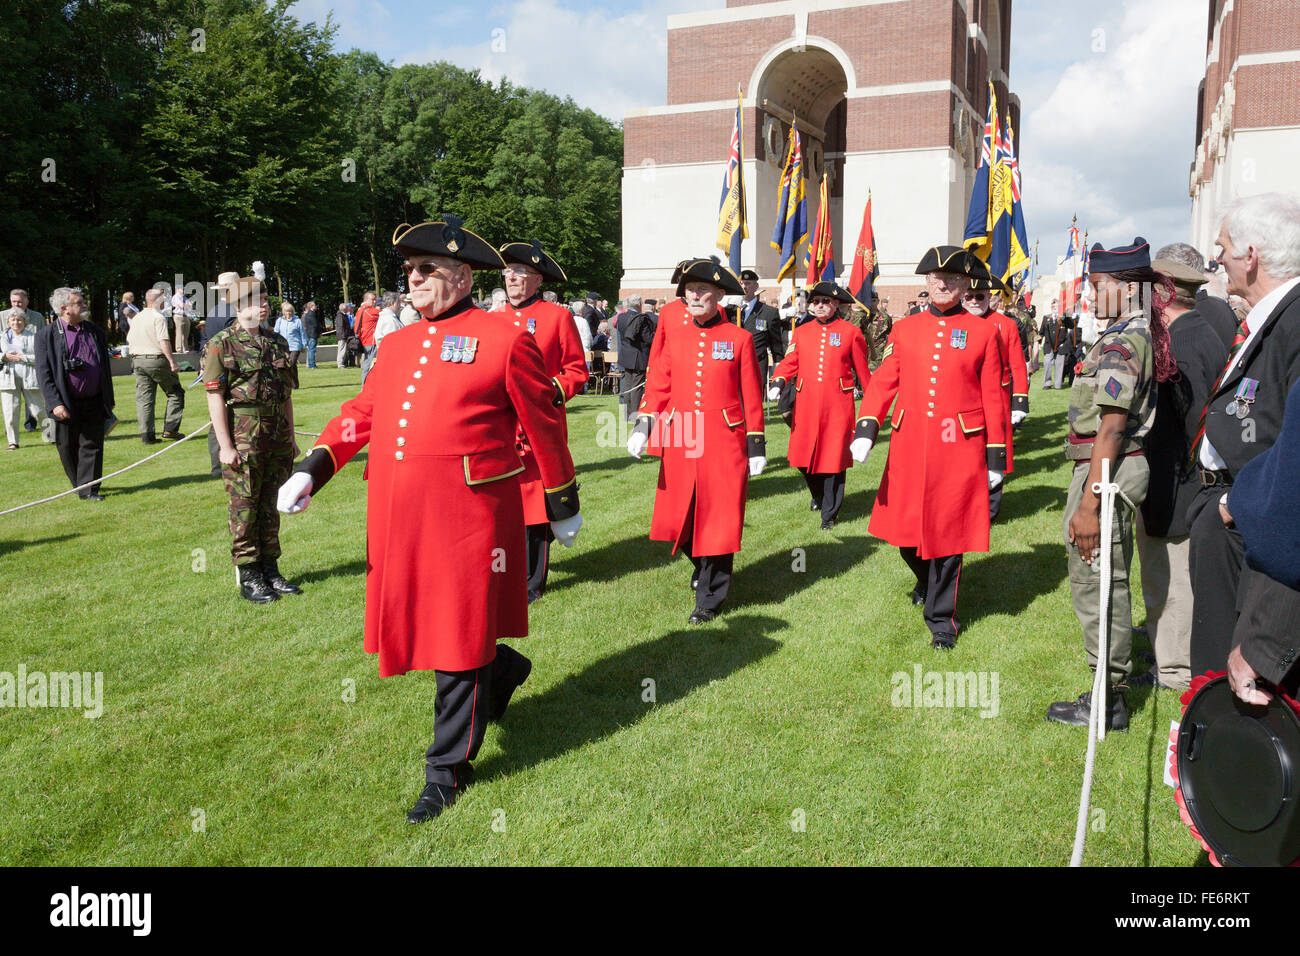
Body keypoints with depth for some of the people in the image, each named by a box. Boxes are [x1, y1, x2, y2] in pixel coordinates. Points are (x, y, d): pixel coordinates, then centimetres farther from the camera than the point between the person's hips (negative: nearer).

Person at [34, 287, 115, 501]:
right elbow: (43, 372, -6)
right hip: (66, 405, -3)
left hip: (95, 403, 3)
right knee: (68, 447, 8)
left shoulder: (96, 332, 11)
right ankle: (78, 484, 26)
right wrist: (55, 403, -15)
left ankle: (88, 489, 5)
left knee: (92, 446, 0)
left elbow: (105, 368, 17)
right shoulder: (47, 334, -3)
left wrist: (109, 400, 15)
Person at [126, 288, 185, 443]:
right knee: (175, 394, 5)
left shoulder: (136, 318, 13)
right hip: (157, 360, -7)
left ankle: (146, 435, 4)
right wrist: (172, 361, -16)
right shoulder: (158, 317, -10)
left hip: (138, 360, 7)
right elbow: (163, 341, -18)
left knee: (143, 399, 6)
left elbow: (129, 340, 18)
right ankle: (170, 429, -1)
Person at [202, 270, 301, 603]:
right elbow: (215, 398, -10)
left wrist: (290, 438, 15)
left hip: (277, 437, 6)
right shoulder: (221, 345, -6)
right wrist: (226, 446, -15)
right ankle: (248, 578, 11)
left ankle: (270, 571, 23)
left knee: (271, 506, 12)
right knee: (244, 508, 2)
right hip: (243, 438, -5)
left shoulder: (278, 341, 12)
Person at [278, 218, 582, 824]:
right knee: (414, 622, 17)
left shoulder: (505, 339, -5)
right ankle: (504, 669, 45)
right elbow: (362, 413, 13)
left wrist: (563, 506, 4)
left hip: (466, 518, -7)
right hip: (398, 518, 7)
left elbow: (545, 427, -1)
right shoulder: (399, 344, 14)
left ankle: (449, 769, 18)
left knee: (457, 639, 3)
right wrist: (311, 470, -1)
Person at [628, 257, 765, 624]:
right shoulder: (672, 334, 7)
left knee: (718, 520, 0)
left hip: (724, 443, -3)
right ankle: (703, 567, 37)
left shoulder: (739, 338, 0)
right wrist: (643, 424, -6)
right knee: (679, 518, 8)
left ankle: (709, 597, 14)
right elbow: (659, 384, 8)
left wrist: (756, 446, 0)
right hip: (680, 441, 3)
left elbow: (752, 397, 2)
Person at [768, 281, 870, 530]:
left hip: (837, 406, -3)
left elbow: (862, 369, 8)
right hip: (806, 404, 3)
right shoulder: (801, 332, 11)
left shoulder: (850, 332, 3)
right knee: (803, 457, 5)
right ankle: (818, 495, 35)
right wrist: (778, 383, -11)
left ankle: (829, 513, 9)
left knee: (834, 458, -2)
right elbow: (790, 362, 7)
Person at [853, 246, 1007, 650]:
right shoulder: (904, 330, 8)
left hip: (958, 450, -2)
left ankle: (942, 618, 18)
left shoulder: (983, 332, 2)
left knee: (948, 532, 3)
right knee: (905, 531, 10)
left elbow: (993, 398, 2)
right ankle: (927, 579, 42)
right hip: (909, 447, 3)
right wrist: (865, 428, -12)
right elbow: (883, 382, 3)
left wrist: (995, 457, 1)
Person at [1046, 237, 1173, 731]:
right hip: (1125, 468, 10)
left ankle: (1107, 702, 8)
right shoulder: (1141, 335, 13)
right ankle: (1112, 686, 30)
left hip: (1106, 470, -10)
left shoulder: (1119, 344, -19)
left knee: (1095, 584, -1)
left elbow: (1110, 430, -24)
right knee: (1109, 583, 18)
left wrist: (1087, 504, -24)